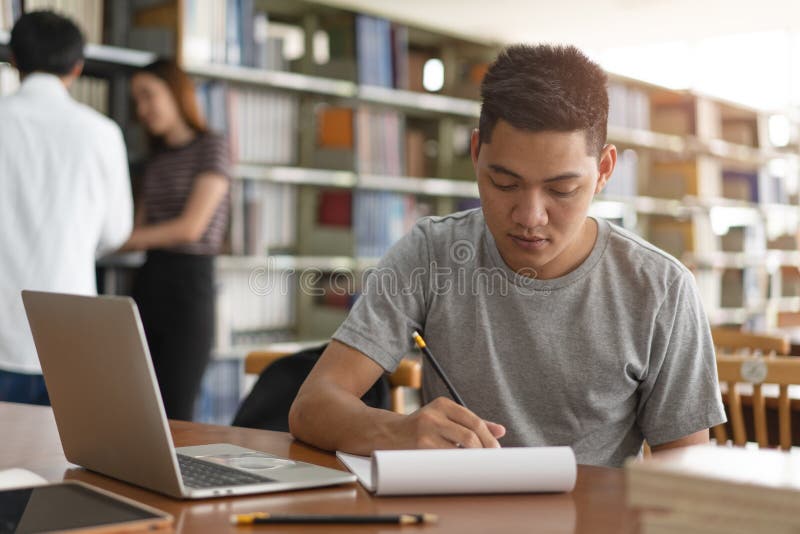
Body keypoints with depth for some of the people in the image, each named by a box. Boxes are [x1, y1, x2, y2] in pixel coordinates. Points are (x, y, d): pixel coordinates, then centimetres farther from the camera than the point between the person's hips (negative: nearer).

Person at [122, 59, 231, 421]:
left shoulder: (211, 147, -2)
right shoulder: (156, 161, 19)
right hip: (148, 281, 7)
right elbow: (139, 233, 14)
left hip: (189, 284, -7)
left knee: (174, 416, -8)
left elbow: (191, 227, -12)